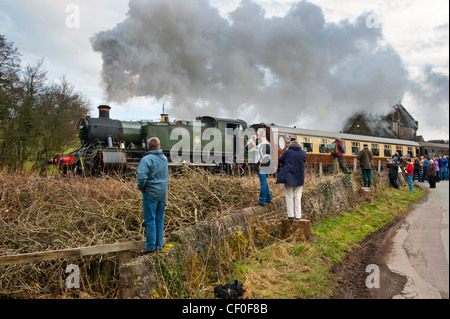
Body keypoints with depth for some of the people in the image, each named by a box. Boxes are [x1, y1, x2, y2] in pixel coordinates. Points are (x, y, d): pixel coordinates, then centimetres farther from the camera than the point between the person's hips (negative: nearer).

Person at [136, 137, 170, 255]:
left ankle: (151, 247, 8)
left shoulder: (147, 159, -14)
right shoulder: (164, 158, 9)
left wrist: (140, 187, -7)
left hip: (151, 194, -7)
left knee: (150, 220, 2)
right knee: (159, 220, 13)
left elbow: (141, 177, -24)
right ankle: (159, 245, 20)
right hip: (163, 193, 7)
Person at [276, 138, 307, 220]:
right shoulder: (303, 153, 2)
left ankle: (290, 215, 3)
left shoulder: (288, 152, -9)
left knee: (289, 196, 4)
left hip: (288, 176, -3)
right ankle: (298, 215, 8)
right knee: (297, 197, 8)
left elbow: (280, 160, 2)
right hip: (299, 178, 3)